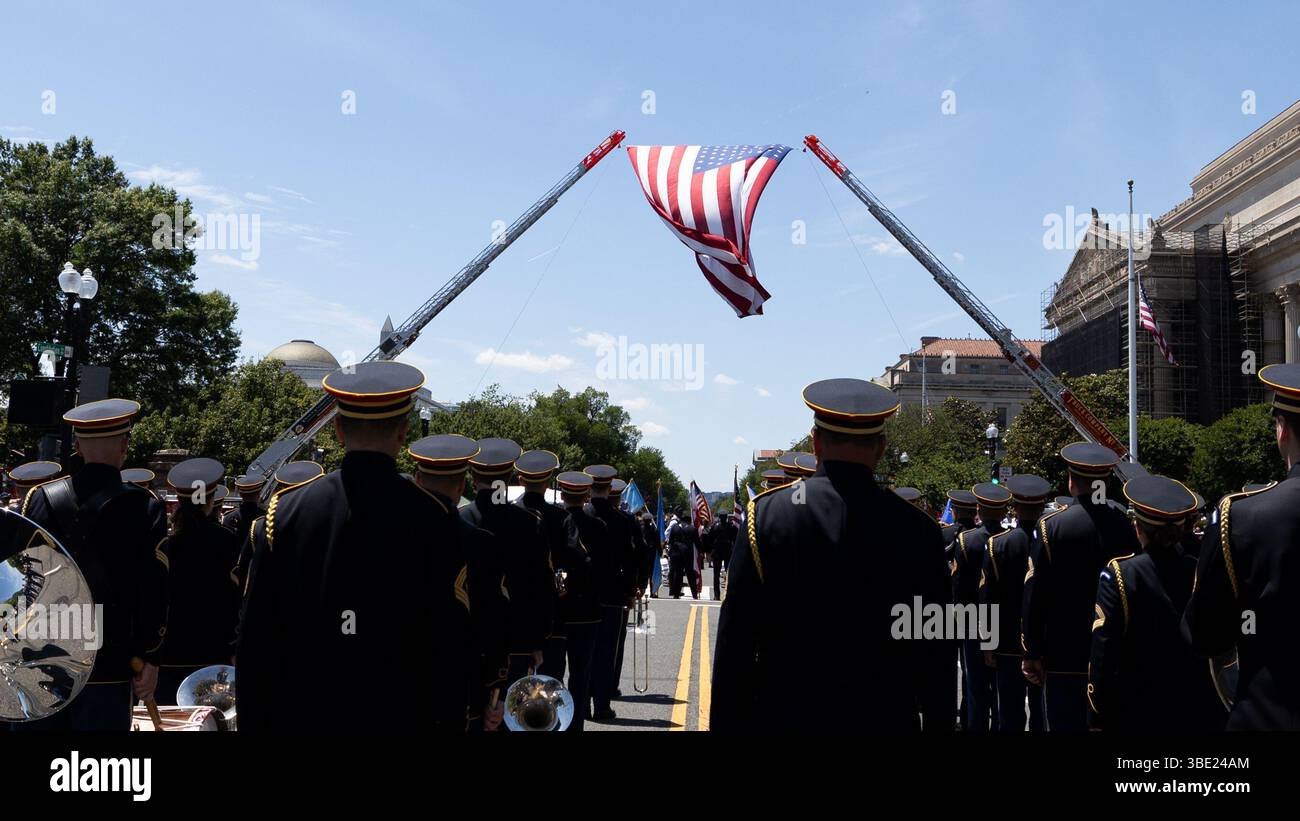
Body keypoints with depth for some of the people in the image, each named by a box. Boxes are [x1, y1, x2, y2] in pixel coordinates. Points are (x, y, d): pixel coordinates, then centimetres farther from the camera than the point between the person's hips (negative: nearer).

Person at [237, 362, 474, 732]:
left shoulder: (285, 511, -5)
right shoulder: (433, 520, -12)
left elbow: (254, 640, -1)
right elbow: (454, 646, -9)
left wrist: (253, 722, 9)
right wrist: (449, 722, 2)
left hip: (299, 714, 2)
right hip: (403, 715, -2)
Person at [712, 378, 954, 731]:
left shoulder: (766, 514, -8)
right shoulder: (917, 530, -6)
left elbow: (734, 645, -7)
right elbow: (938, 655, -1)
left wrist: (724, 723, 1)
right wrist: (938, 722, 10)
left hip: (784, 715, -1)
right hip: (888, 718, 1)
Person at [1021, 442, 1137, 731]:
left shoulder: (1051, 526, -12)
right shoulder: (1129, 523, -4)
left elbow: (1034, 597, -11)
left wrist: (1032, 653, -2)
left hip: (1066, 657, -3)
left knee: (1067, 722, 3)